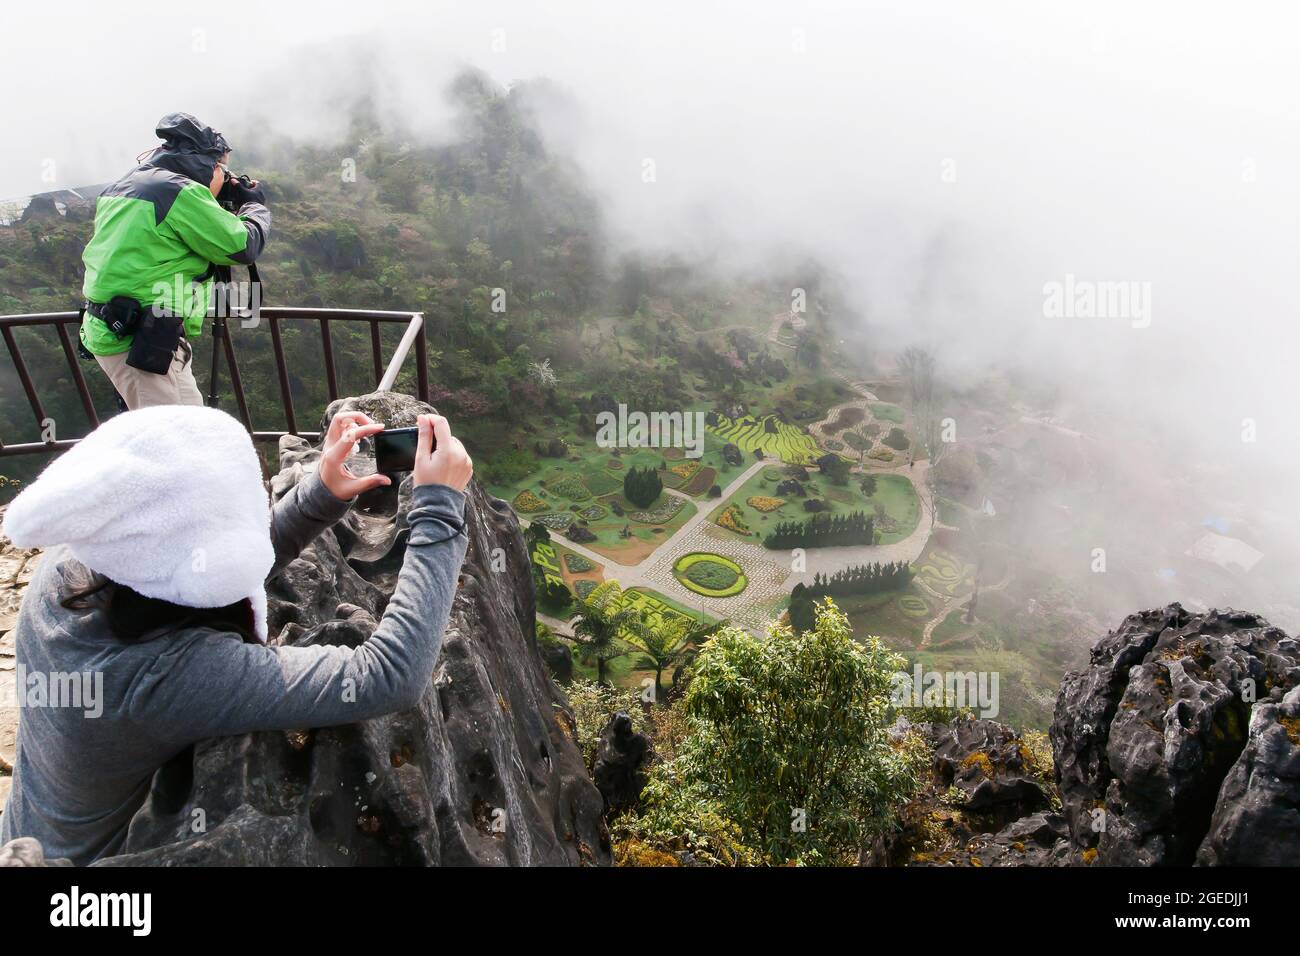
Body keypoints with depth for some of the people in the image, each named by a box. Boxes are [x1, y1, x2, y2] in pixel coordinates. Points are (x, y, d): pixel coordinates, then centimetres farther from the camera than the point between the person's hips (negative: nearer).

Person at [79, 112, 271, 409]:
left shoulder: (125, 184, 14)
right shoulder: (180, 191, -15)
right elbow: (243, 246, -12)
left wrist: (224, 201, 16)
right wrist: (255, 204, 9)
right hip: (139, 342, -10)